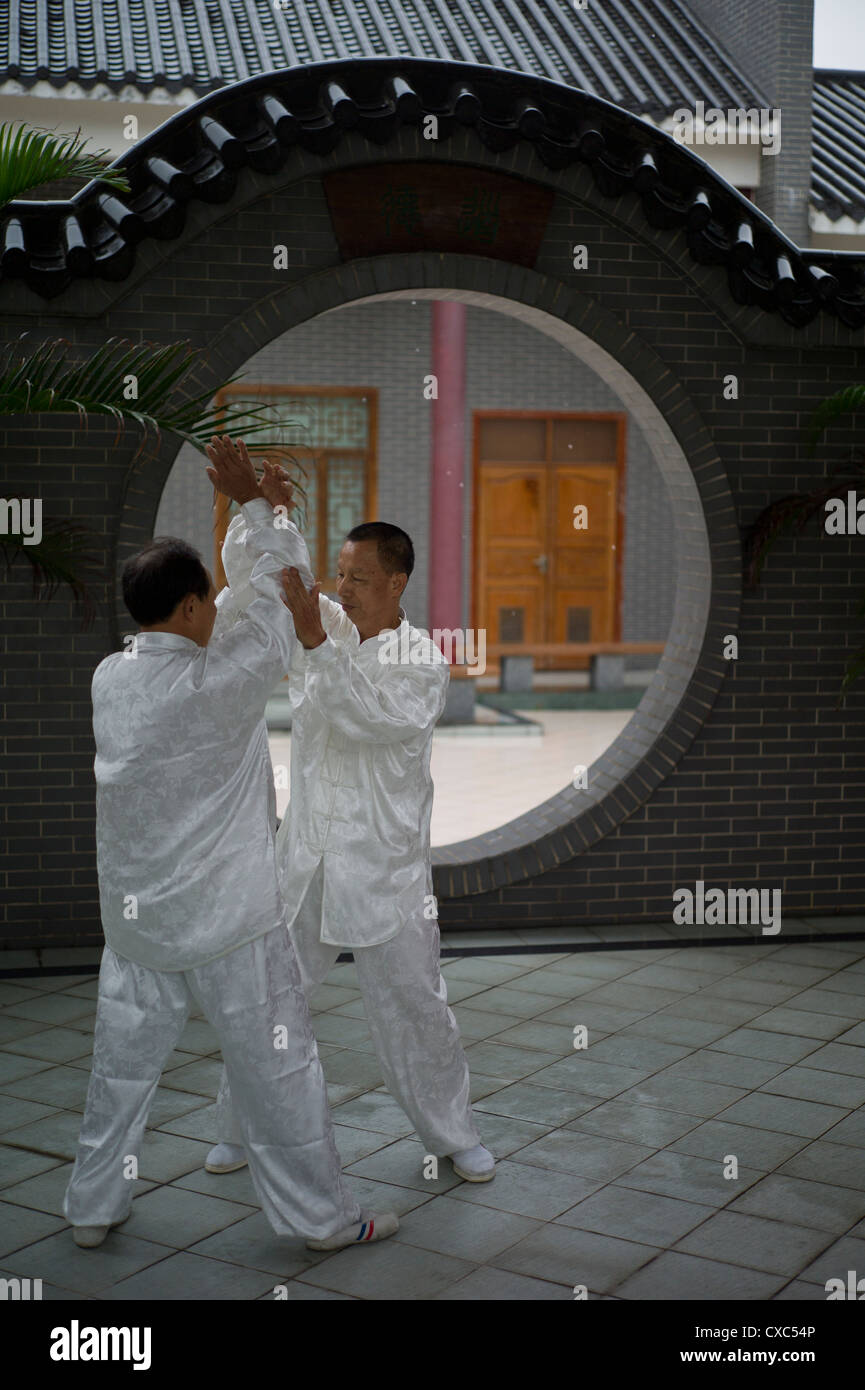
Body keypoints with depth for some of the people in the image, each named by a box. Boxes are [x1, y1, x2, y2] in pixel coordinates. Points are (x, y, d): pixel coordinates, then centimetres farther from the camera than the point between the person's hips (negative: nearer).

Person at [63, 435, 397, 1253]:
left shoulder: (109, 679, -1)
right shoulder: (218, 684, -21)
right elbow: (272, 604, -7)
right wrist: (251, 501, 4)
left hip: (135, 916, 6)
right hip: (226, 920, -6)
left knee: (122, 1063, 17)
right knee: (277, 1067, 6)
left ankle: (92, 1208, 29)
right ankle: (320, 1217, 17)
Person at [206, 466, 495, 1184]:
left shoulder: (423, 662, -7)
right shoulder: (319, 628, 5)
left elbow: (372, 715, -24)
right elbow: (252, 572, 0)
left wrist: (318, 644, -32)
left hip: (384, 868, -3)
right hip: (304, 857, 3)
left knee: (415, 1009, 6)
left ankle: (454, 1135, 25)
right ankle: (243, 1131, 27)